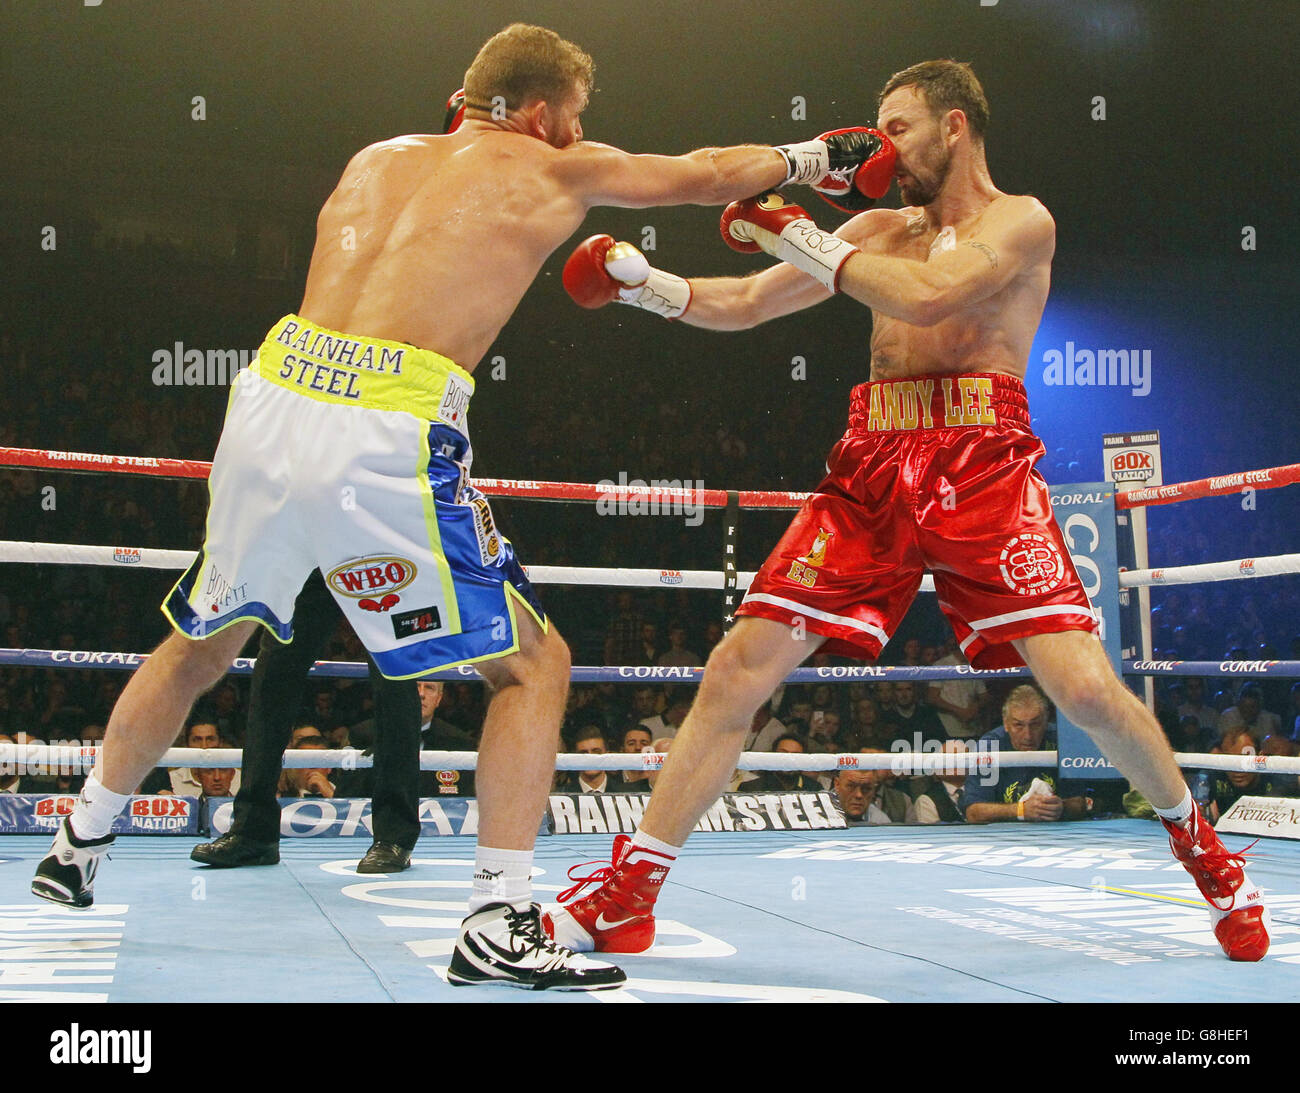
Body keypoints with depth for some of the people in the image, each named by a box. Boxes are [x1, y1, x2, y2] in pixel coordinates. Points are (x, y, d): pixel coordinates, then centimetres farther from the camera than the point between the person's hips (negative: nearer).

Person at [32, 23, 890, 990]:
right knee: (535, 664, 8)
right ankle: (498, 923, 0)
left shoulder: (378, 157, 22)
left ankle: (79, 846, 41)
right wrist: (821, 156, 39)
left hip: (269, 403, 6)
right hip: (383, 439, -6)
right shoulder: (554, 171, 11)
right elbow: (711, 174, 23)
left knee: (201, 642, 28)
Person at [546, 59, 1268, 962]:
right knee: (738, 671, -6)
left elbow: (928, 295, -15)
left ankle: (1201, 845, 17)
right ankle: (627, 897, 1)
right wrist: (642, 281, 8)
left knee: (1087, 689, -14)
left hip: (982, 467, -4)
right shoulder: (880, 231, 20)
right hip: (872, 471, 4)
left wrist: (802, 240, -8)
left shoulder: (1021, 220, 4)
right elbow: (740, 306, 22)